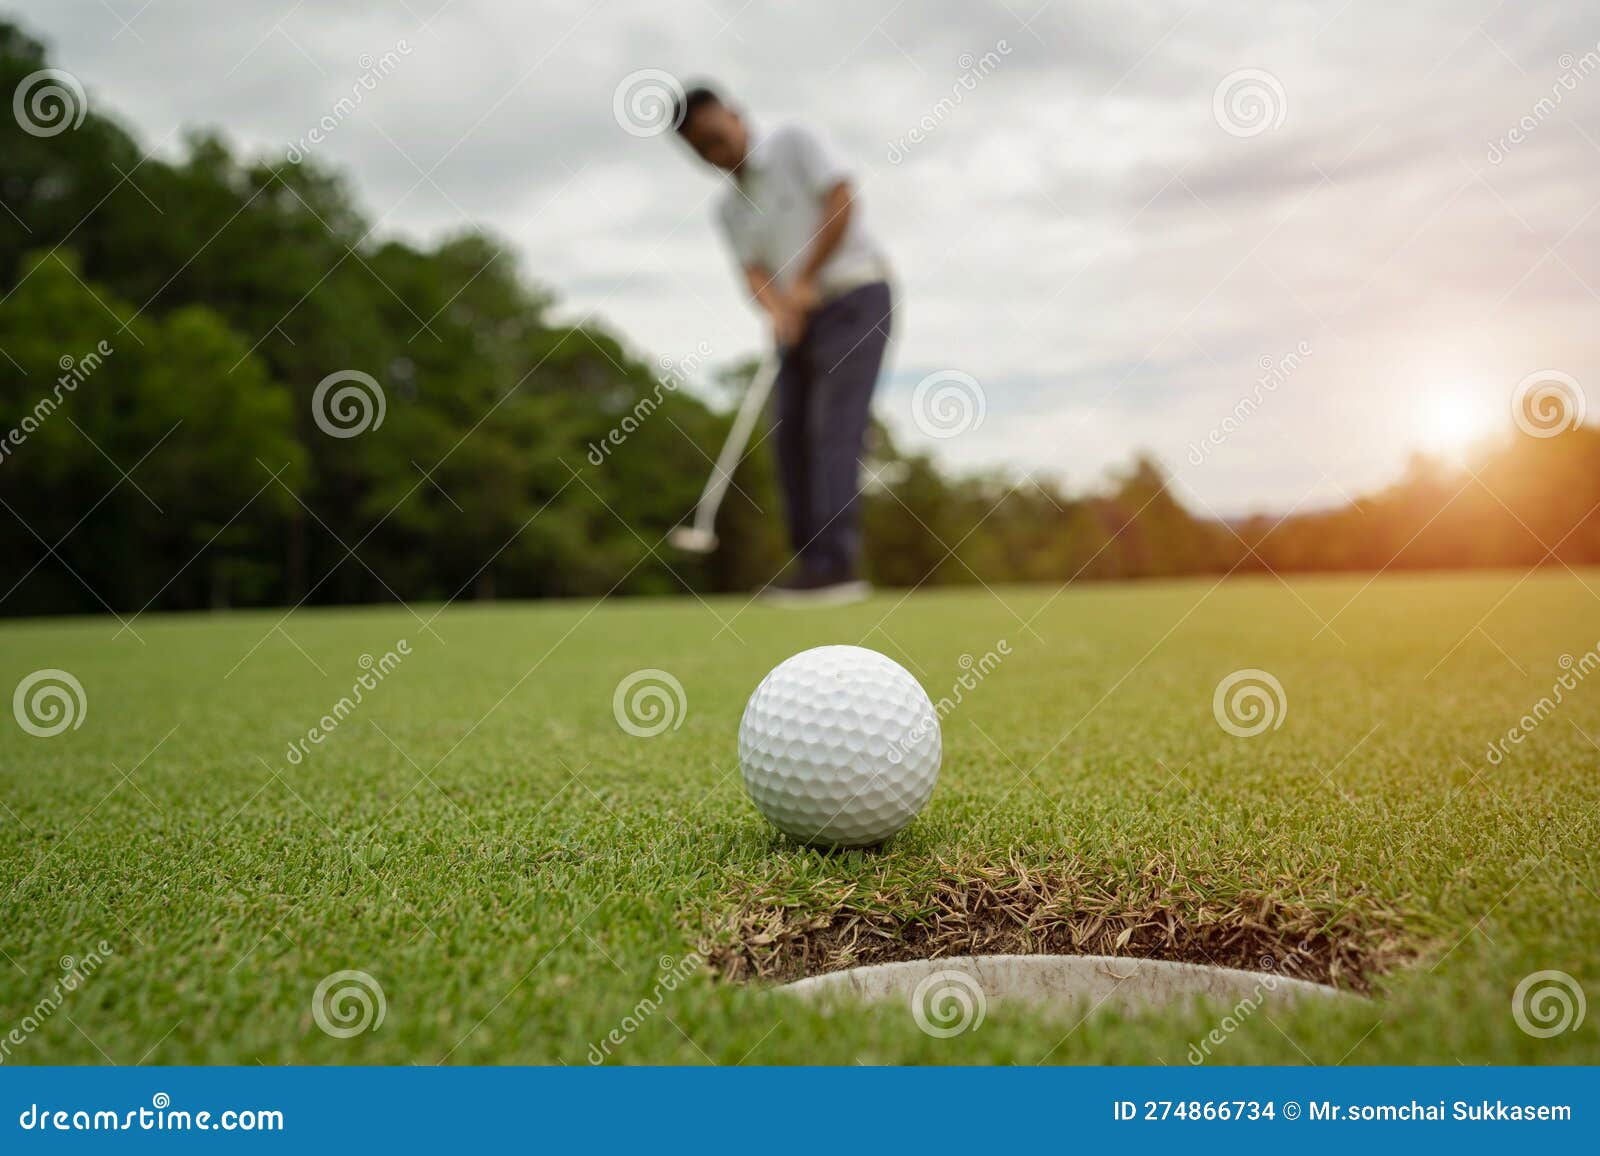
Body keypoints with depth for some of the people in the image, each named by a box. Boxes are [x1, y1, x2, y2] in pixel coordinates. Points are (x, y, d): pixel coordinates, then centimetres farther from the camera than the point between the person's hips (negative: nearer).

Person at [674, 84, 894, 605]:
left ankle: (834, 564, -24)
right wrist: (778, 311, -21)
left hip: (854, 301, -7)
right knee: (794, 441, -1)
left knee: (833, 430, -19)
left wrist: (804, 281, -19)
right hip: (803, 323, 7)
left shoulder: (794, 140, -3)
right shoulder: (729, 208, 14)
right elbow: (755, 275, 1)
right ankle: (816, 569, 2)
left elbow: (841, 202, -15)